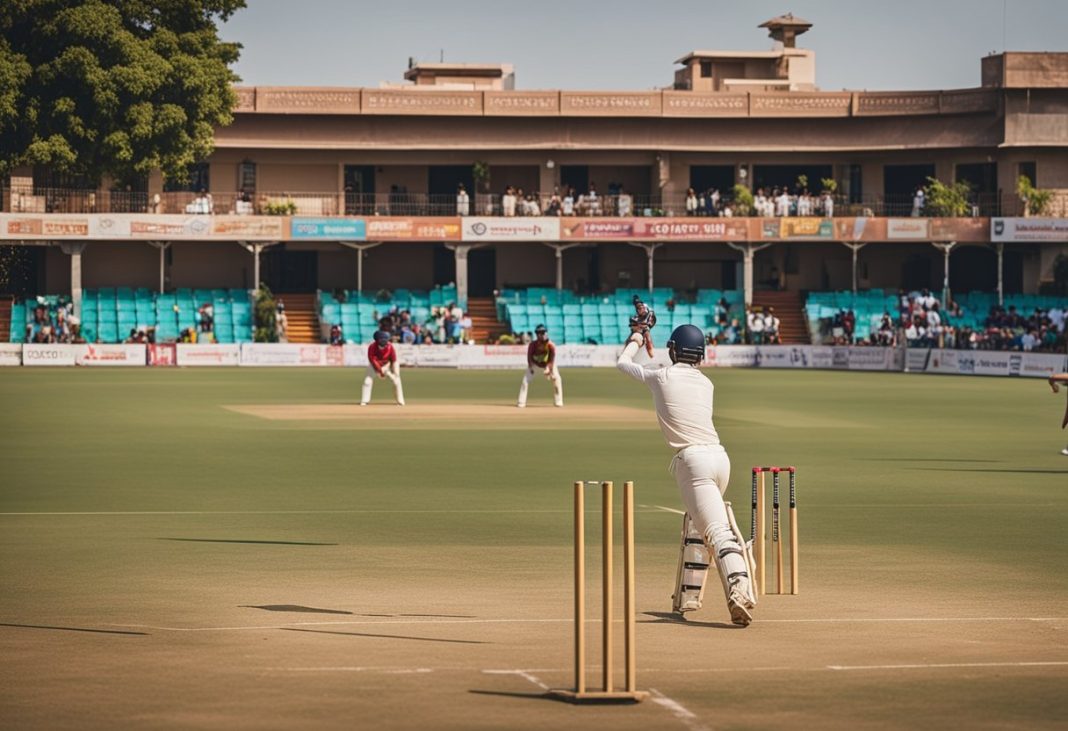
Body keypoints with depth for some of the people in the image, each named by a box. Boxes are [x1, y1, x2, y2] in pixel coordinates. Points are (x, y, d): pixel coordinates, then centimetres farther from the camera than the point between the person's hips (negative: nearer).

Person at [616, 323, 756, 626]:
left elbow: (622, 363, 23)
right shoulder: (705, 383, 16)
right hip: (720, 457, 6)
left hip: (693, 459, -6)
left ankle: (738, 588, -38)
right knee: (699, 524, 26)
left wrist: (634, 341, 43)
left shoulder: (660, 377, 4)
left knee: (718, 532, -19)